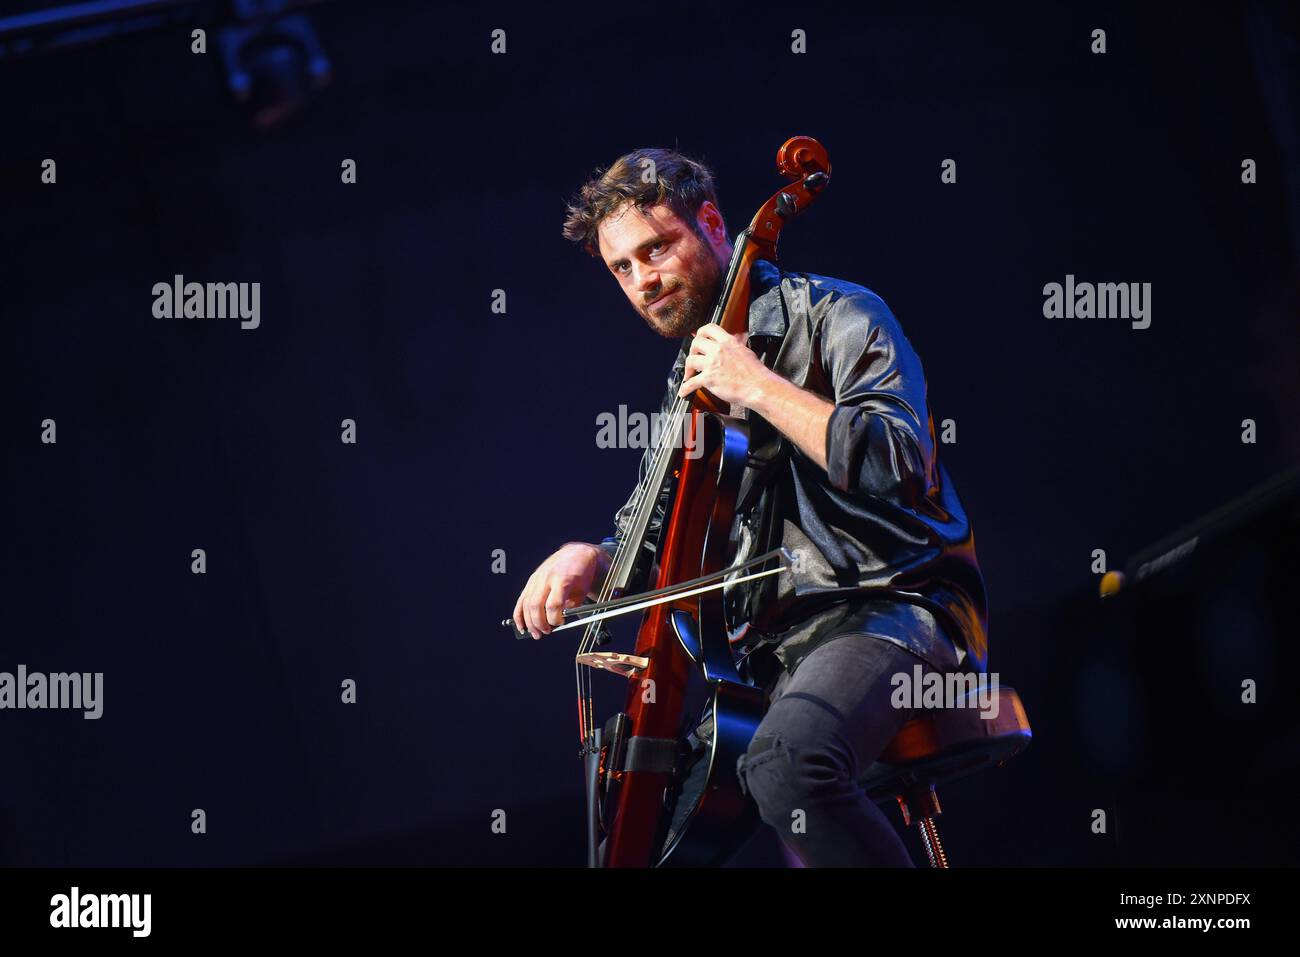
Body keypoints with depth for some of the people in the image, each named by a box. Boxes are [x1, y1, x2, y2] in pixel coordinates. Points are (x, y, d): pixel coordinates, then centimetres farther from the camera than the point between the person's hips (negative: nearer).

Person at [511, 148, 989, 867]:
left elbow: (898, 461, -19)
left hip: (889, 609, -8)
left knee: (786, 766, -36)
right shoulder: (690, 379, 19)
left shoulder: (836, 316, -4)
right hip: (768, 640, 8)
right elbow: (652, 537, 25)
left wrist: (757, 387, -17)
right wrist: (592, 558, 2)